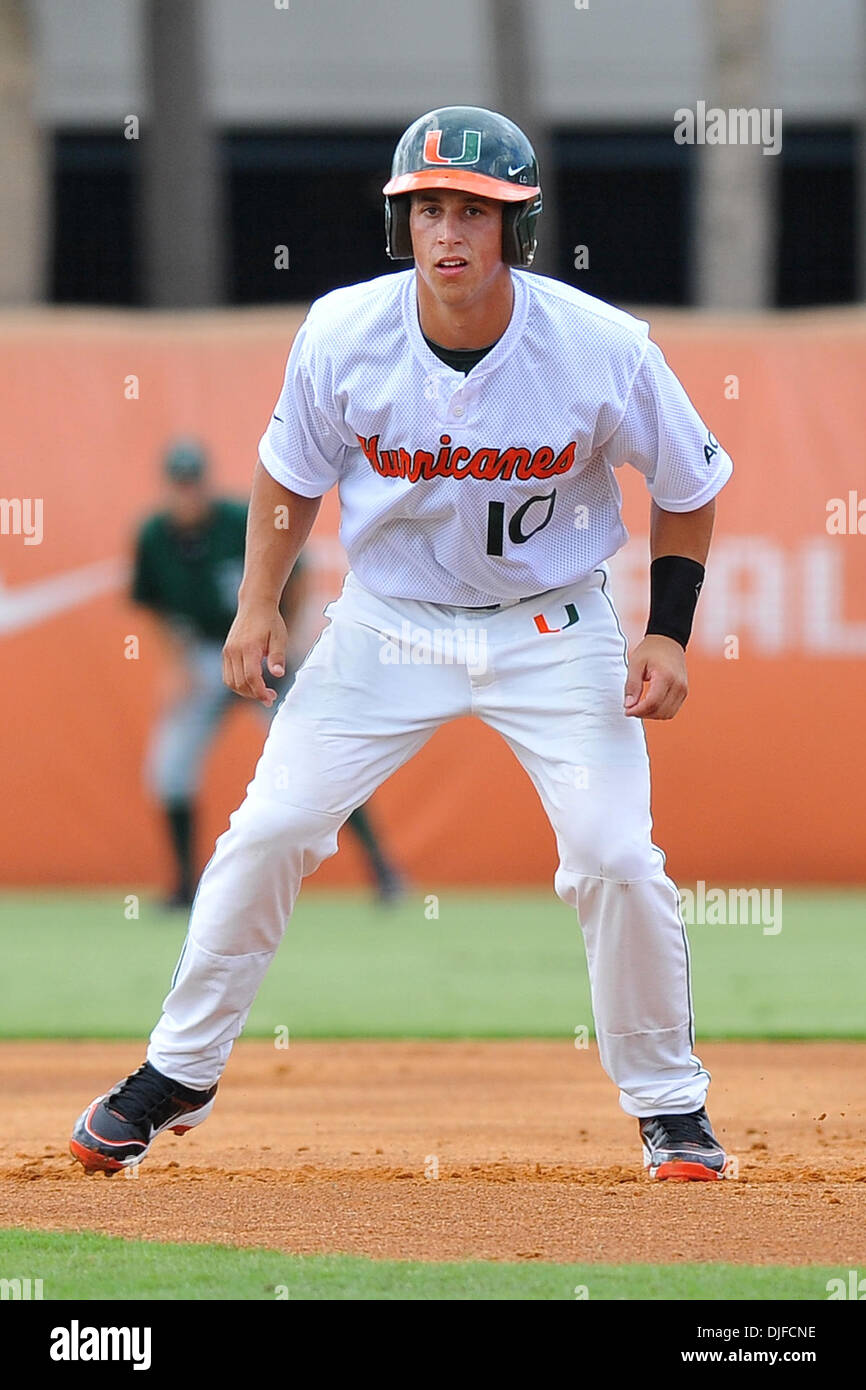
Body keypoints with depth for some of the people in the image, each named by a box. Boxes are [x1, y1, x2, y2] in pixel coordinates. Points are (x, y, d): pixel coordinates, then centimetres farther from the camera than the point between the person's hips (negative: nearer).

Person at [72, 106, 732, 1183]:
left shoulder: (603, 349, -21)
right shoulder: (344, 334, -17)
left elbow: (688, 486, -4)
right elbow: (293, 468, 3)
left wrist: (667, 633, -10)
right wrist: (259, 601, -6)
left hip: (551, 629, -1)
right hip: (388, 619, 2)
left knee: (617, 860, -13)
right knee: (268, 831, -5)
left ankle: (670, 1104, 7)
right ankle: (178, 1072, 13)